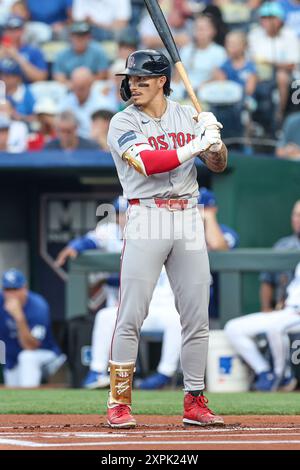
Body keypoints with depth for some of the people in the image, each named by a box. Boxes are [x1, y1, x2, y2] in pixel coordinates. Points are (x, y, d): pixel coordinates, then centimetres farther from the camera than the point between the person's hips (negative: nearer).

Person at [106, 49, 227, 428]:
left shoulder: (189, 116, 12)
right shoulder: (123, 123, -1)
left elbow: (218, 165, 10)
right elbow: (148, 163, -17)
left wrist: (216, 139, -11)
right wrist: (196, 145, -18)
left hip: (188, 218, 4)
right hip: (147, 218, -4)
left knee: (196, 317, 5)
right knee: (131, 316, -7)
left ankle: (195, 404, 12)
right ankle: (119, 403, -2)